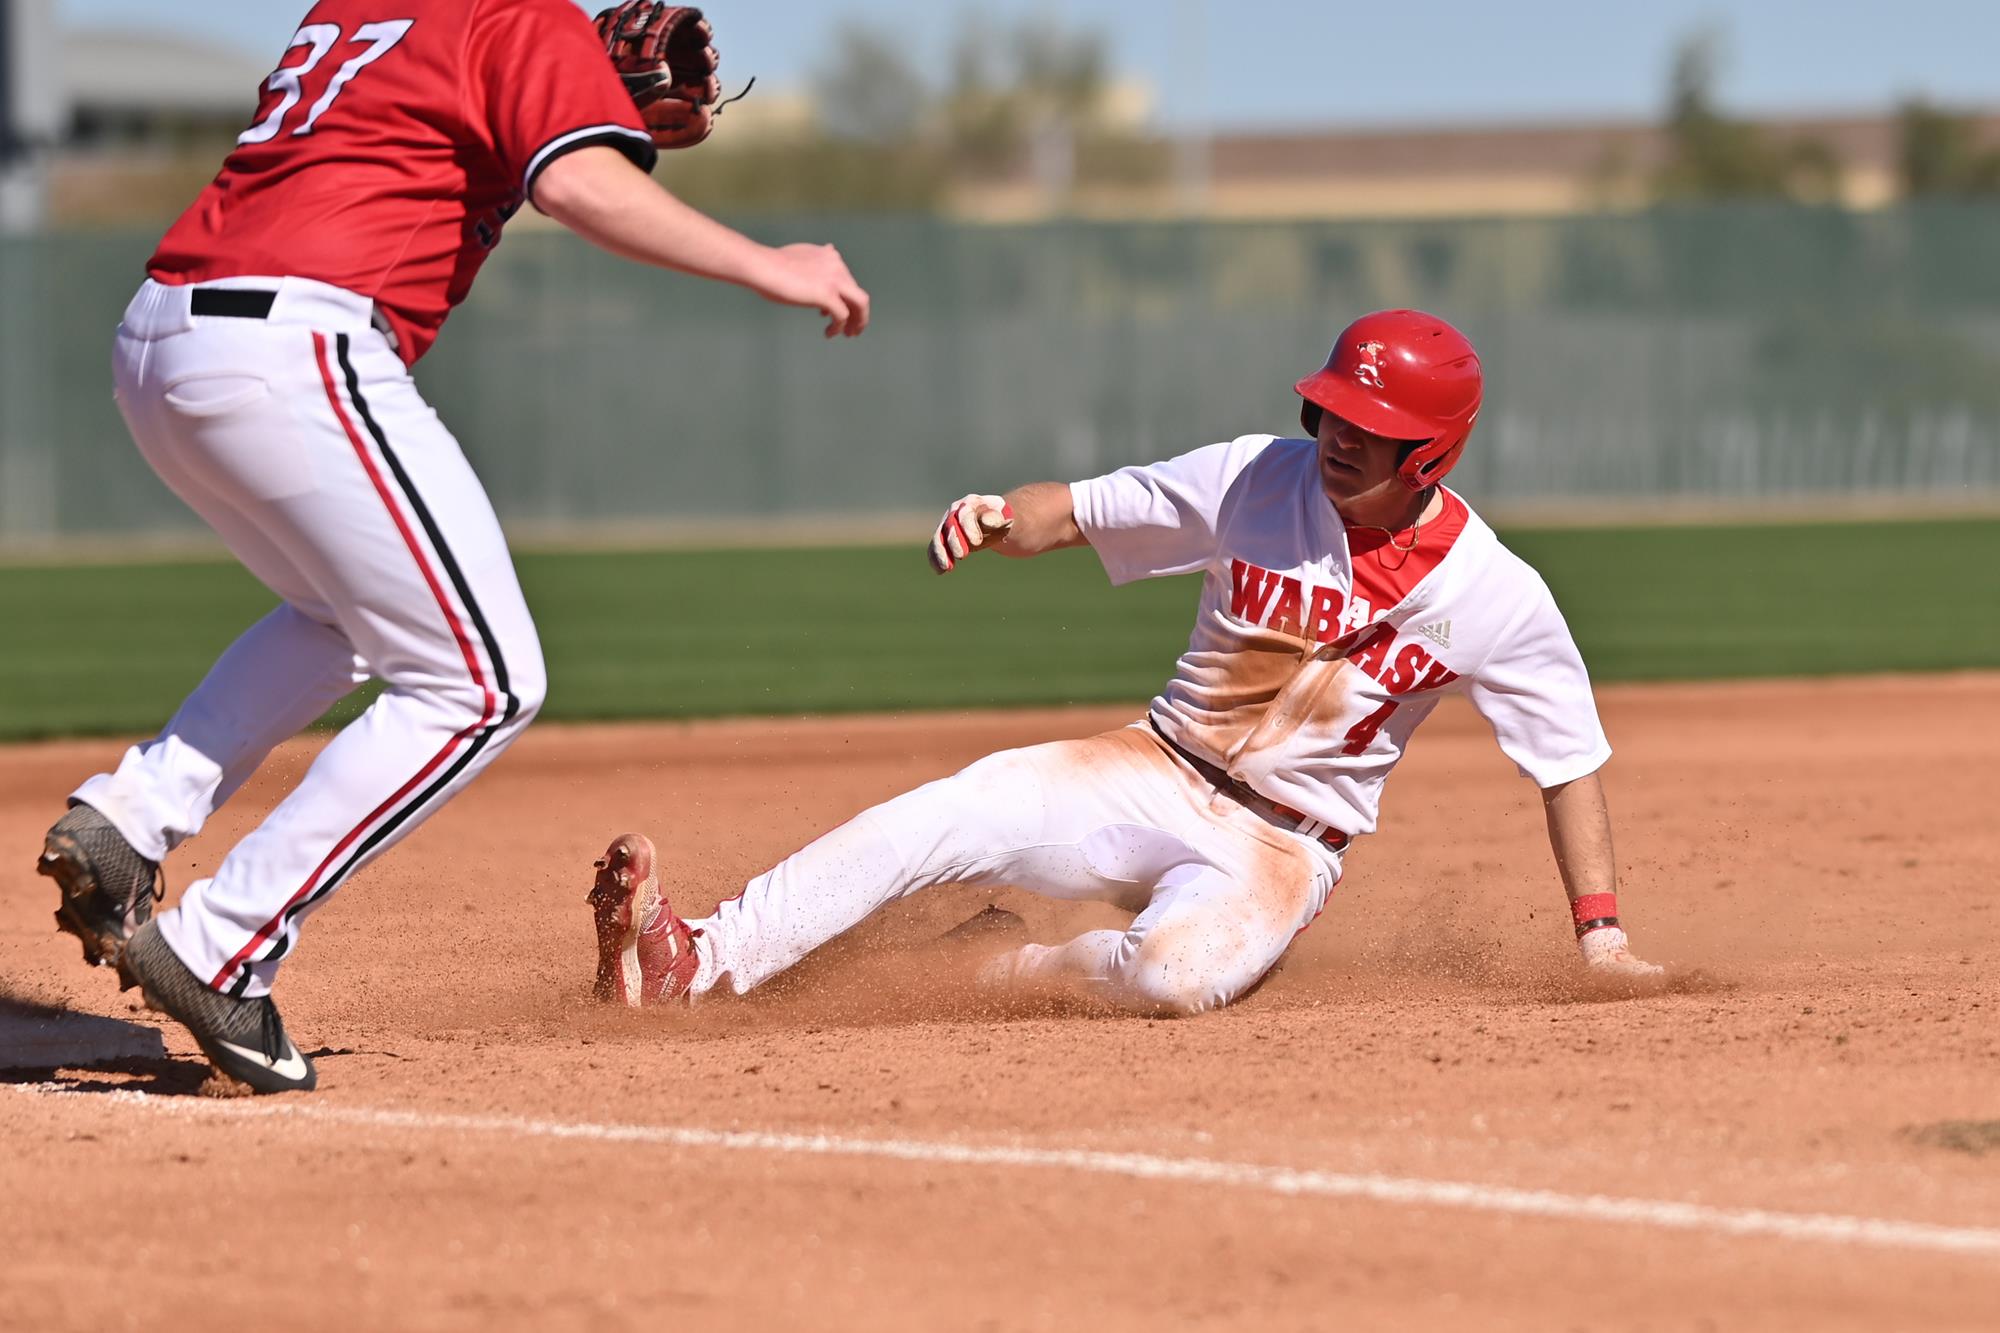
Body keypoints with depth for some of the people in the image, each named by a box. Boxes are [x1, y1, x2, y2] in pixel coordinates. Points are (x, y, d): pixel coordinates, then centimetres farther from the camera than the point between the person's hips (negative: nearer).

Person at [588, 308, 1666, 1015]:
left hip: (1284, 849, -2)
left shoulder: (1497, 601, -11)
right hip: (1155, 777, 2)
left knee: (1175, 973, -36)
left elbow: (1571, 761, -1)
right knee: (937, 819, -23)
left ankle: (1012, 975, -6)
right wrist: (1002, 520, -26)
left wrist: (1600, 933, -5)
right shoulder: (1258, 481, -7)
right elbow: (1077, 510, -3)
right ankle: (696, 961, -31)